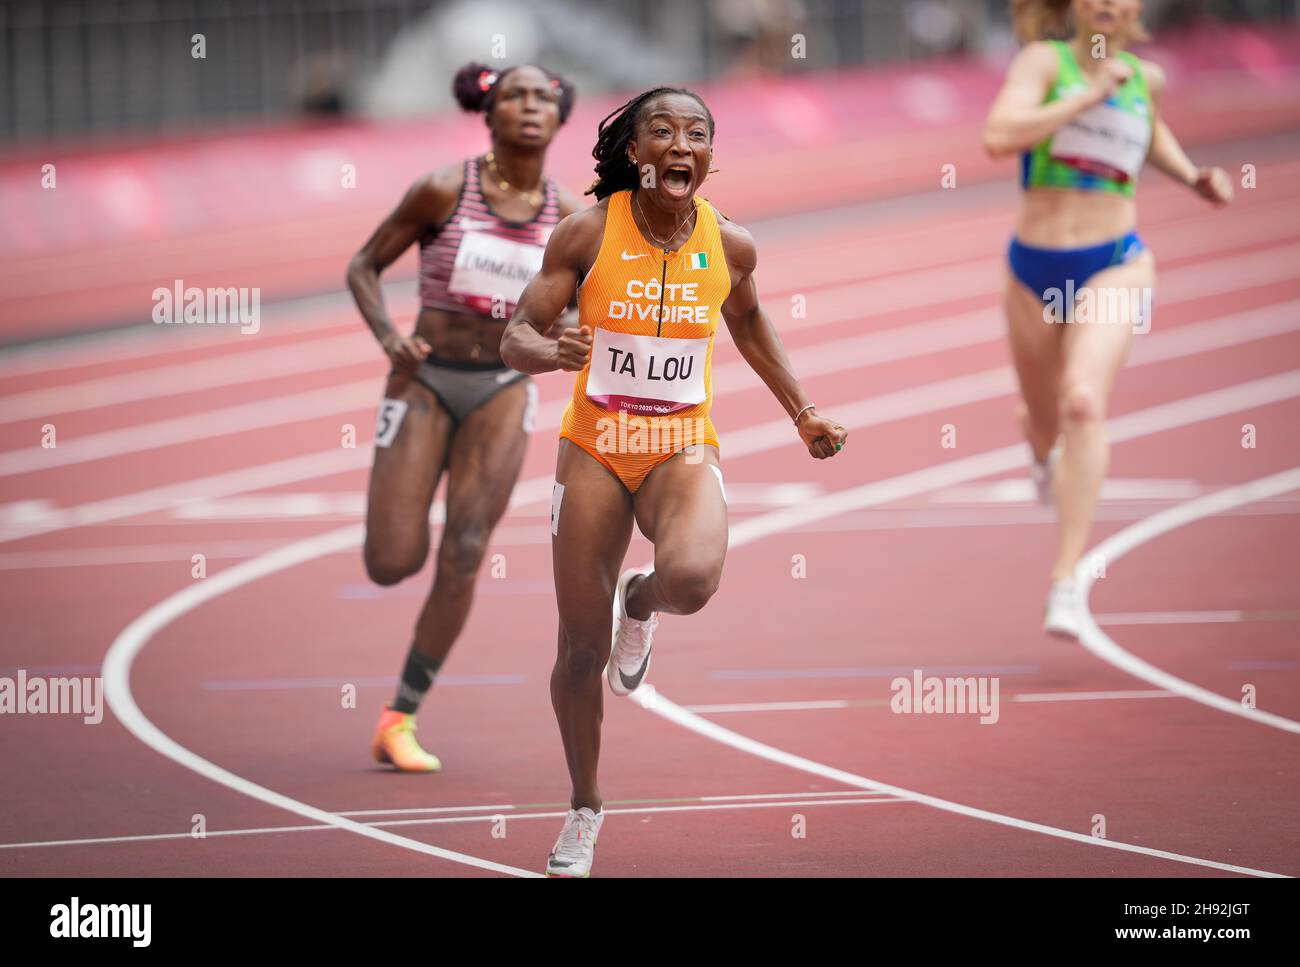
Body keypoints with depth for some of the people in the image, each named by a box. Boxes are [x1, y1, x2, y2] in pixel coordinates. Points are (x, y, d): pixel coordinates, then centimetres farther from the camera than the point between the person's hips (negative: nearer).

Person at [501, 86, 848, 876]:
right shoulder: (589, 233, -10)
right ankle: (585, 807, 26)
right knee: (582, 651, 2)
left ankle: (641, 603, 7)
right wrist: (552, 351, -31)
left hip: (683, 449, 0)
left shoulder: (730, 246, -4)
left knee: (693, 578, -32)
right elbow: (516, 339, -8)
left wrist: (802, 412, 20)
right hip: (594, 449, 0)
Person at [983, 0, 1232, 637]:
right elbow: (999, 136, -25)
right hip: (1035, 270, 0)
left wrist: (1194, 178, 16)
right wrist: (1090, 95, -25)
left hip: (1114, 266, 0)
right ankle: (1044, 450, 63)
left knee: (1085, 401, -26)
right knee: (1045, 418, 20)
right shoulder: (1044, 60, -6)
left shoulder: (1144, 77, 7)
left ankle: (1065, 584, -29)